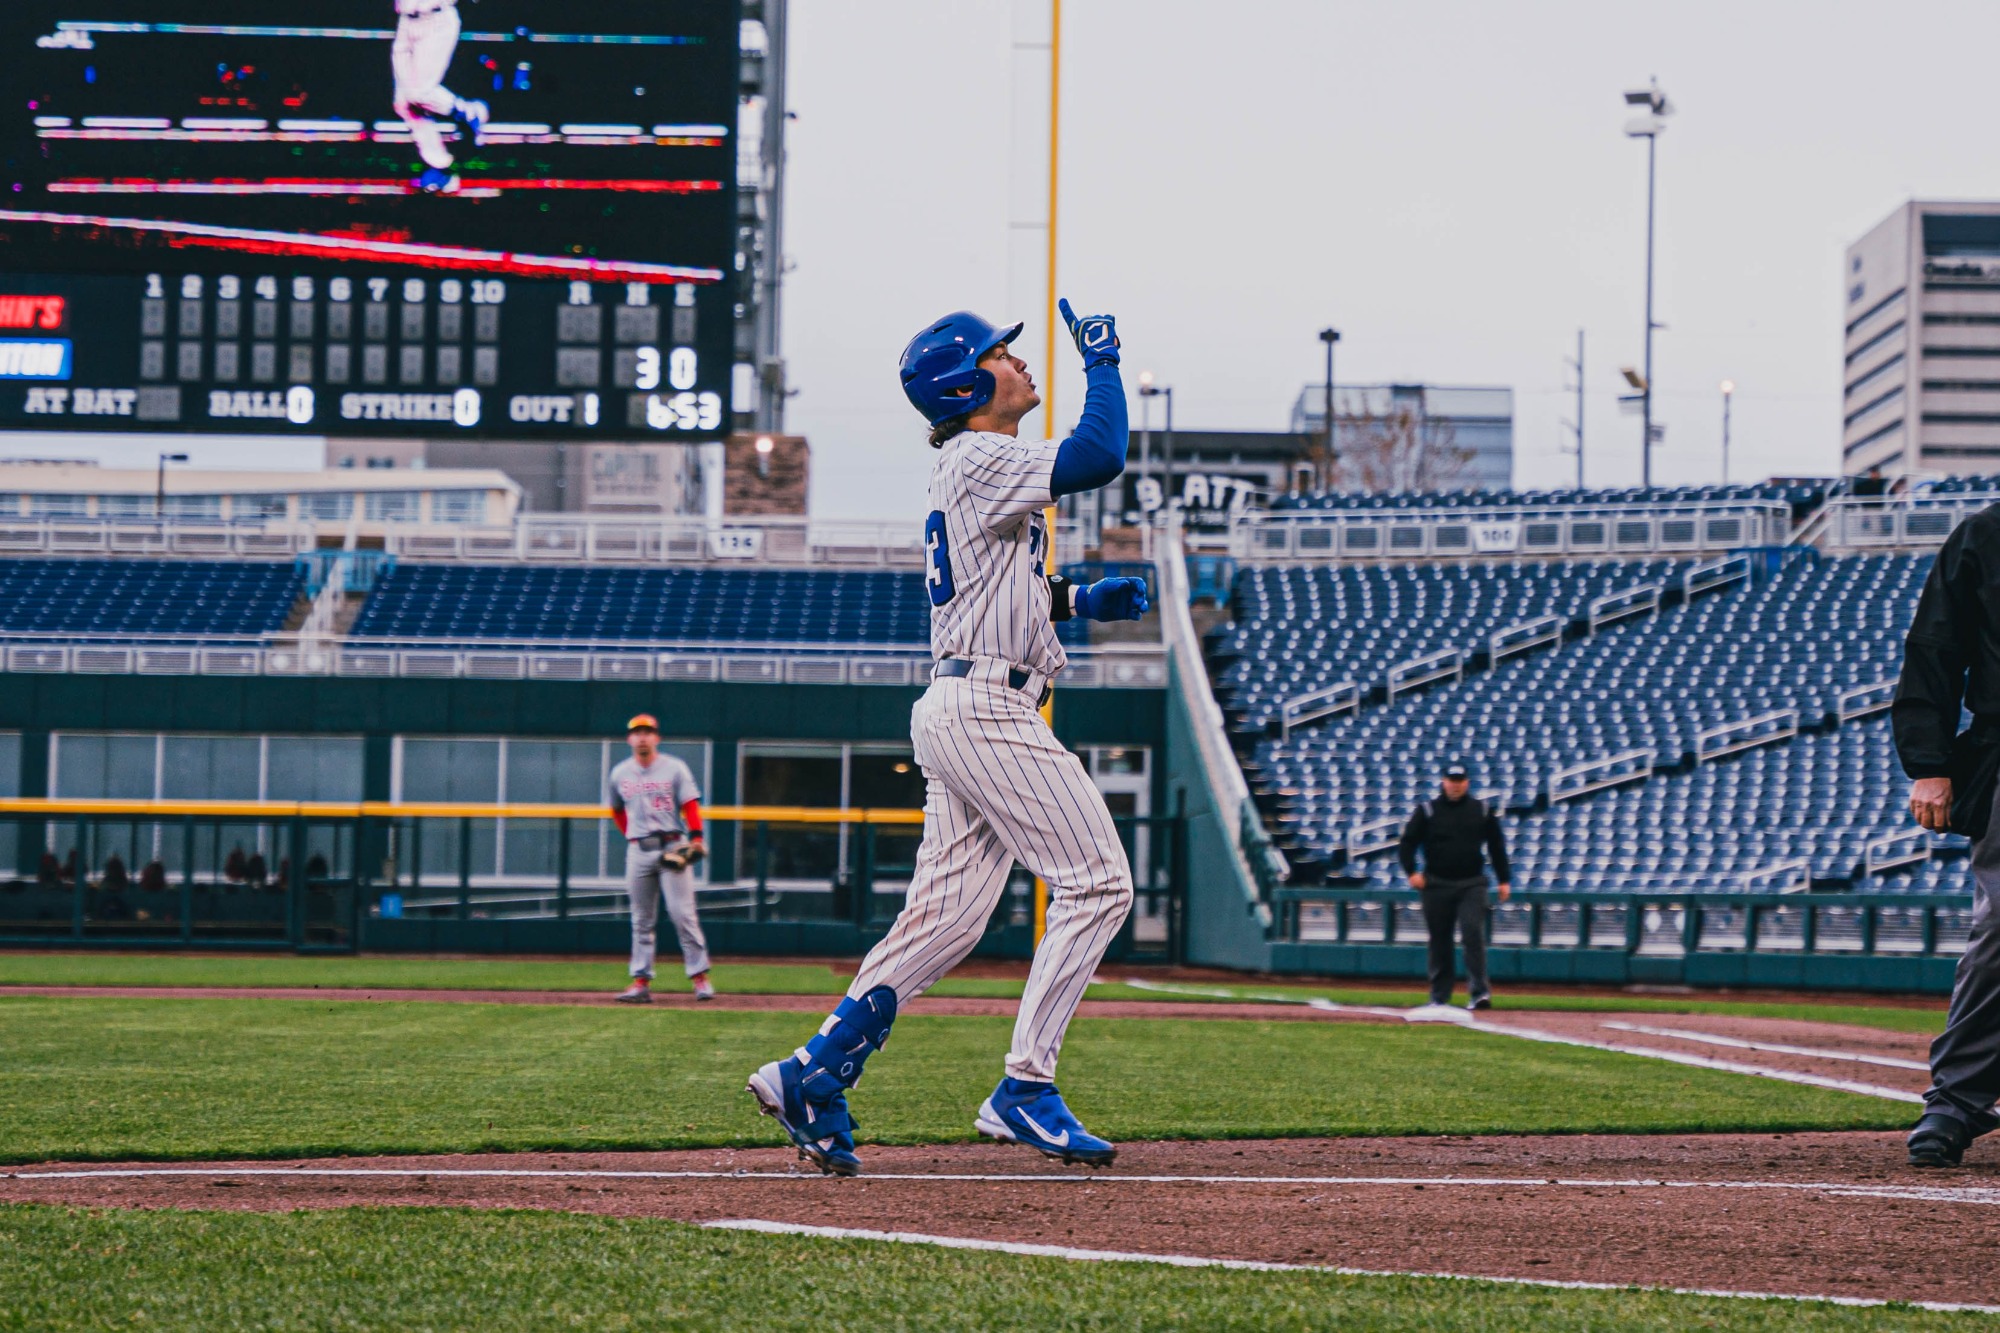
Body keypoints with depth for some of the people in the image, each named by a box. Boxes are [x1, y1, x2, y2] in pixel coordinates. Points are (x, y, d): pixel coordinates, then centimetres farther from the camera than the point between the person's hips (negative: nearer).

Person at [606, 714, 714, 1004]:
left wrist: (696, 839, -16)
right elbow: (616, 810, 24)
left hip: (672, 847, -3)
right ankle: (641, 981, 4)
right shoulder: (619, 773, 11)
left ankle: (700, 977, -6)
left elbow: (690, 804, -4)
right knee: (642, 919, 3)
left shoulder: (674, 768, 2)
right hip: (638, 850, 3)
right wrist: (631, 835, 12)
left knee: (682, 912, -9)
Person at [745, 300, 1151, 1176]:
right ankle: (1025, 1089, -11)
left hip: (959, 714, 10)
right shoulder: (981, 459, -10)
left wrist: (1082, 601, 16)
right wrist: (1102, 361, -9)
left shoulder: (974, 469, 21)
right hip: (985, 711, -10)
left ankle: (813, 1074, 3)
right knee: (1096, 881, -10)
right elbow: (1101, 456, -24)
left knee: (948, 916, 6)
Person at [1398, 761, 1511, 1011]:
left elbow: (1496, 846, 13)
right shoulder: (1428, 810, 3)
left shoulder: (1482, 810, 7)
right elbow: (1407, 843, 3)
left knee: (1473, 933, -16)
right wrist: (1412, 872, -11)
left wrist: (1504, 879, 8)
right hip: (1437, 885, 1)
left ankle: (1479, 992, -17)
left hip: (1472, 885, -1)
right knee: (1439, 941, 5)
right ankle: (1439, 997, 14)